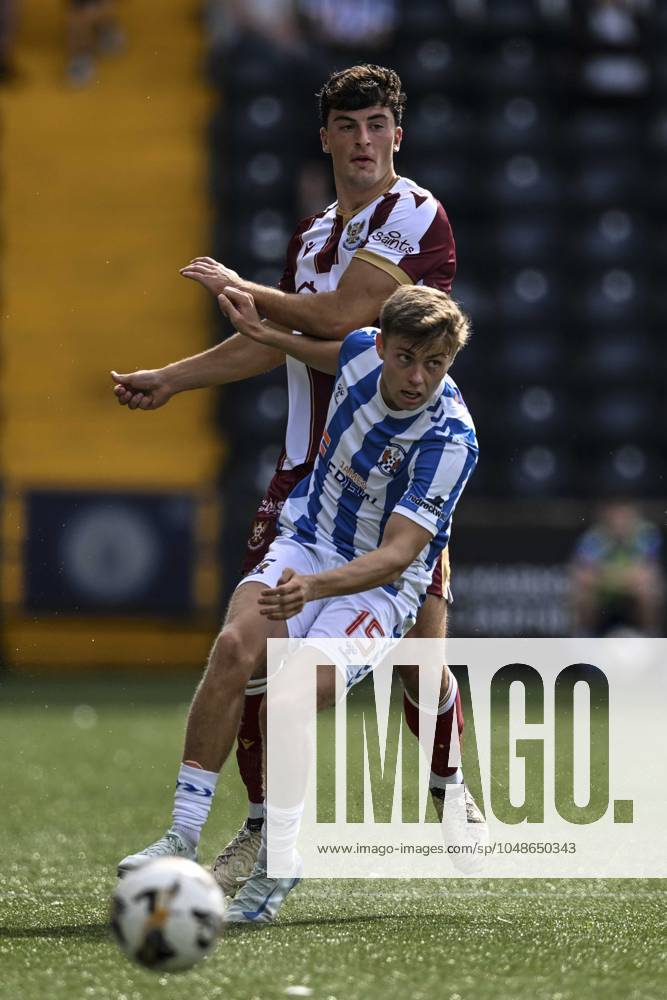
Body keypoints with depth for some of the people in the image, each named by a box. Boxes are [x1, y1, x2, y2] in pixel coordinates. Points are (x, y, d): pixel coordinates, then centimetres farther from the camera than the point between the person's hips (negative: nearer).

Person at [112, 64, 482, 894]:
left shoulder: (414, 214, -8)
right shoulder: (312, 234, 17)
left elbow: (340, 315, -15)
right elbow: (278, 341, 25)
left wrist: (239, 288, -2)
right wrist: (170, 380, 22)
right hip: (309, 467, 6)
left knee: (420, 652, -6)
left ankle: (449, 791, 22)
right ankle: (265, 828, 8)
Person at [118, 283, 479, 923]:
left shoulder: (450, 441, -24)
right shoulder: (362, 350, -8)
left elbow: (396, 555, -30)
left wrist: (313, 588, -45)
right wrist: (266, 335, 20)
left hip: (381, 583, -5)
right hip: (307, 542, 5)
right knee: (235, 647, -25)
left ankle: (276, 863, -10)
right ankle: (182, 839, -25)